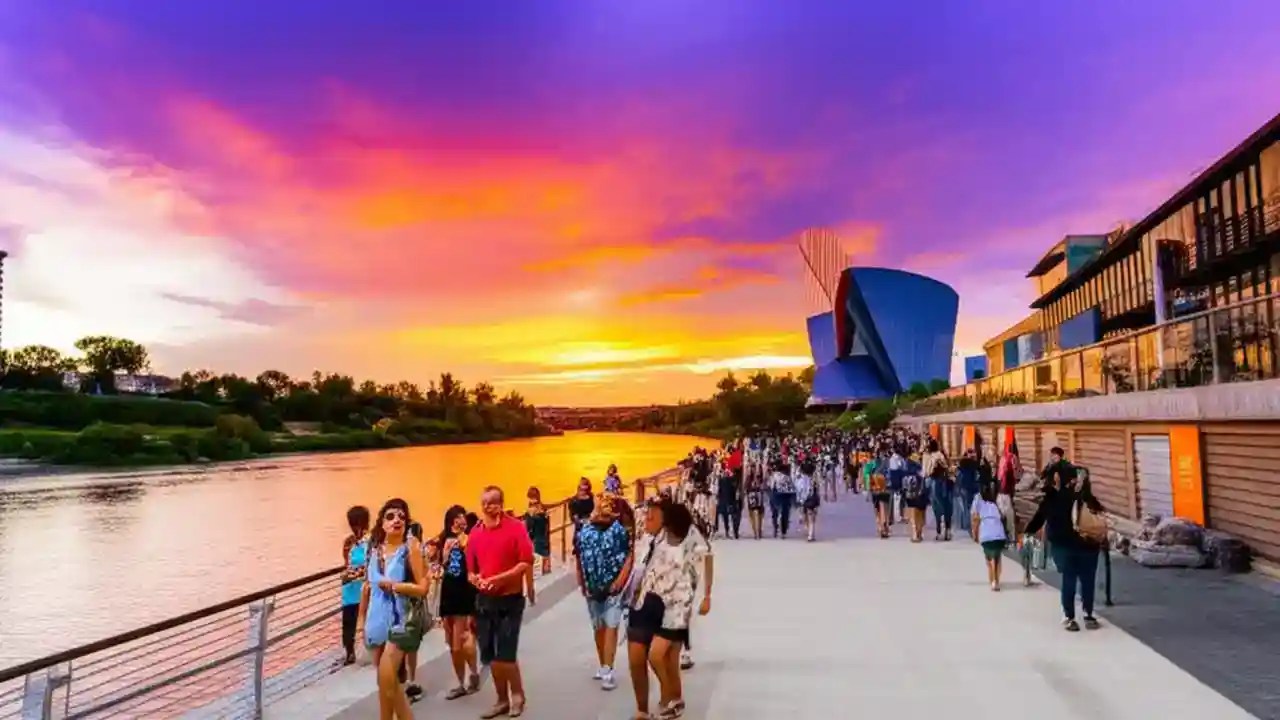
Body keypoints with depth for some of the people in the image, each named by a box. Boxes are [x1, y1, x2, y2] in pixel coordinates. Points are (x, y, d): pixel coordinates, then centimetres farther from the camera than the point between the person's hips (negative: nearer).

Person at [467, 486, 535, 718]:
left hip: (510, 599, -5)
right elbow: (470, 569, 11)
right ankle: (502, 700, 27)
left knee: (506, 653, -6)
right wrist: (475, 579, -11)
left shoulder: (516, 527, -10)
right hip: (484, 599, 5)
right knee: (490, 655, 11)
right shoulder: (475, 533, 4)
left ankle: (517, 695, 19)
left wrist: (499, 578, -21)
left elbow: (527, 562, -15)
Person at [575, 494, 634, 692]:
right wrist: (581, 583, 5)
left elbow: (630, 556, -11)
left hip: (613, 587, -4)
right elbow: (579, 559, 6)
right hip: (592, 588, 4)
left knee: (611, 627, -6)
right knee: (598, 628, 16)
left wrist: (620, 580, -17)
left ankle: (608, 671, -5)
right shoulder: (584, 531, -2)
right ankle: (603, 666, 30)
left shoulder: (619, 530, -11)